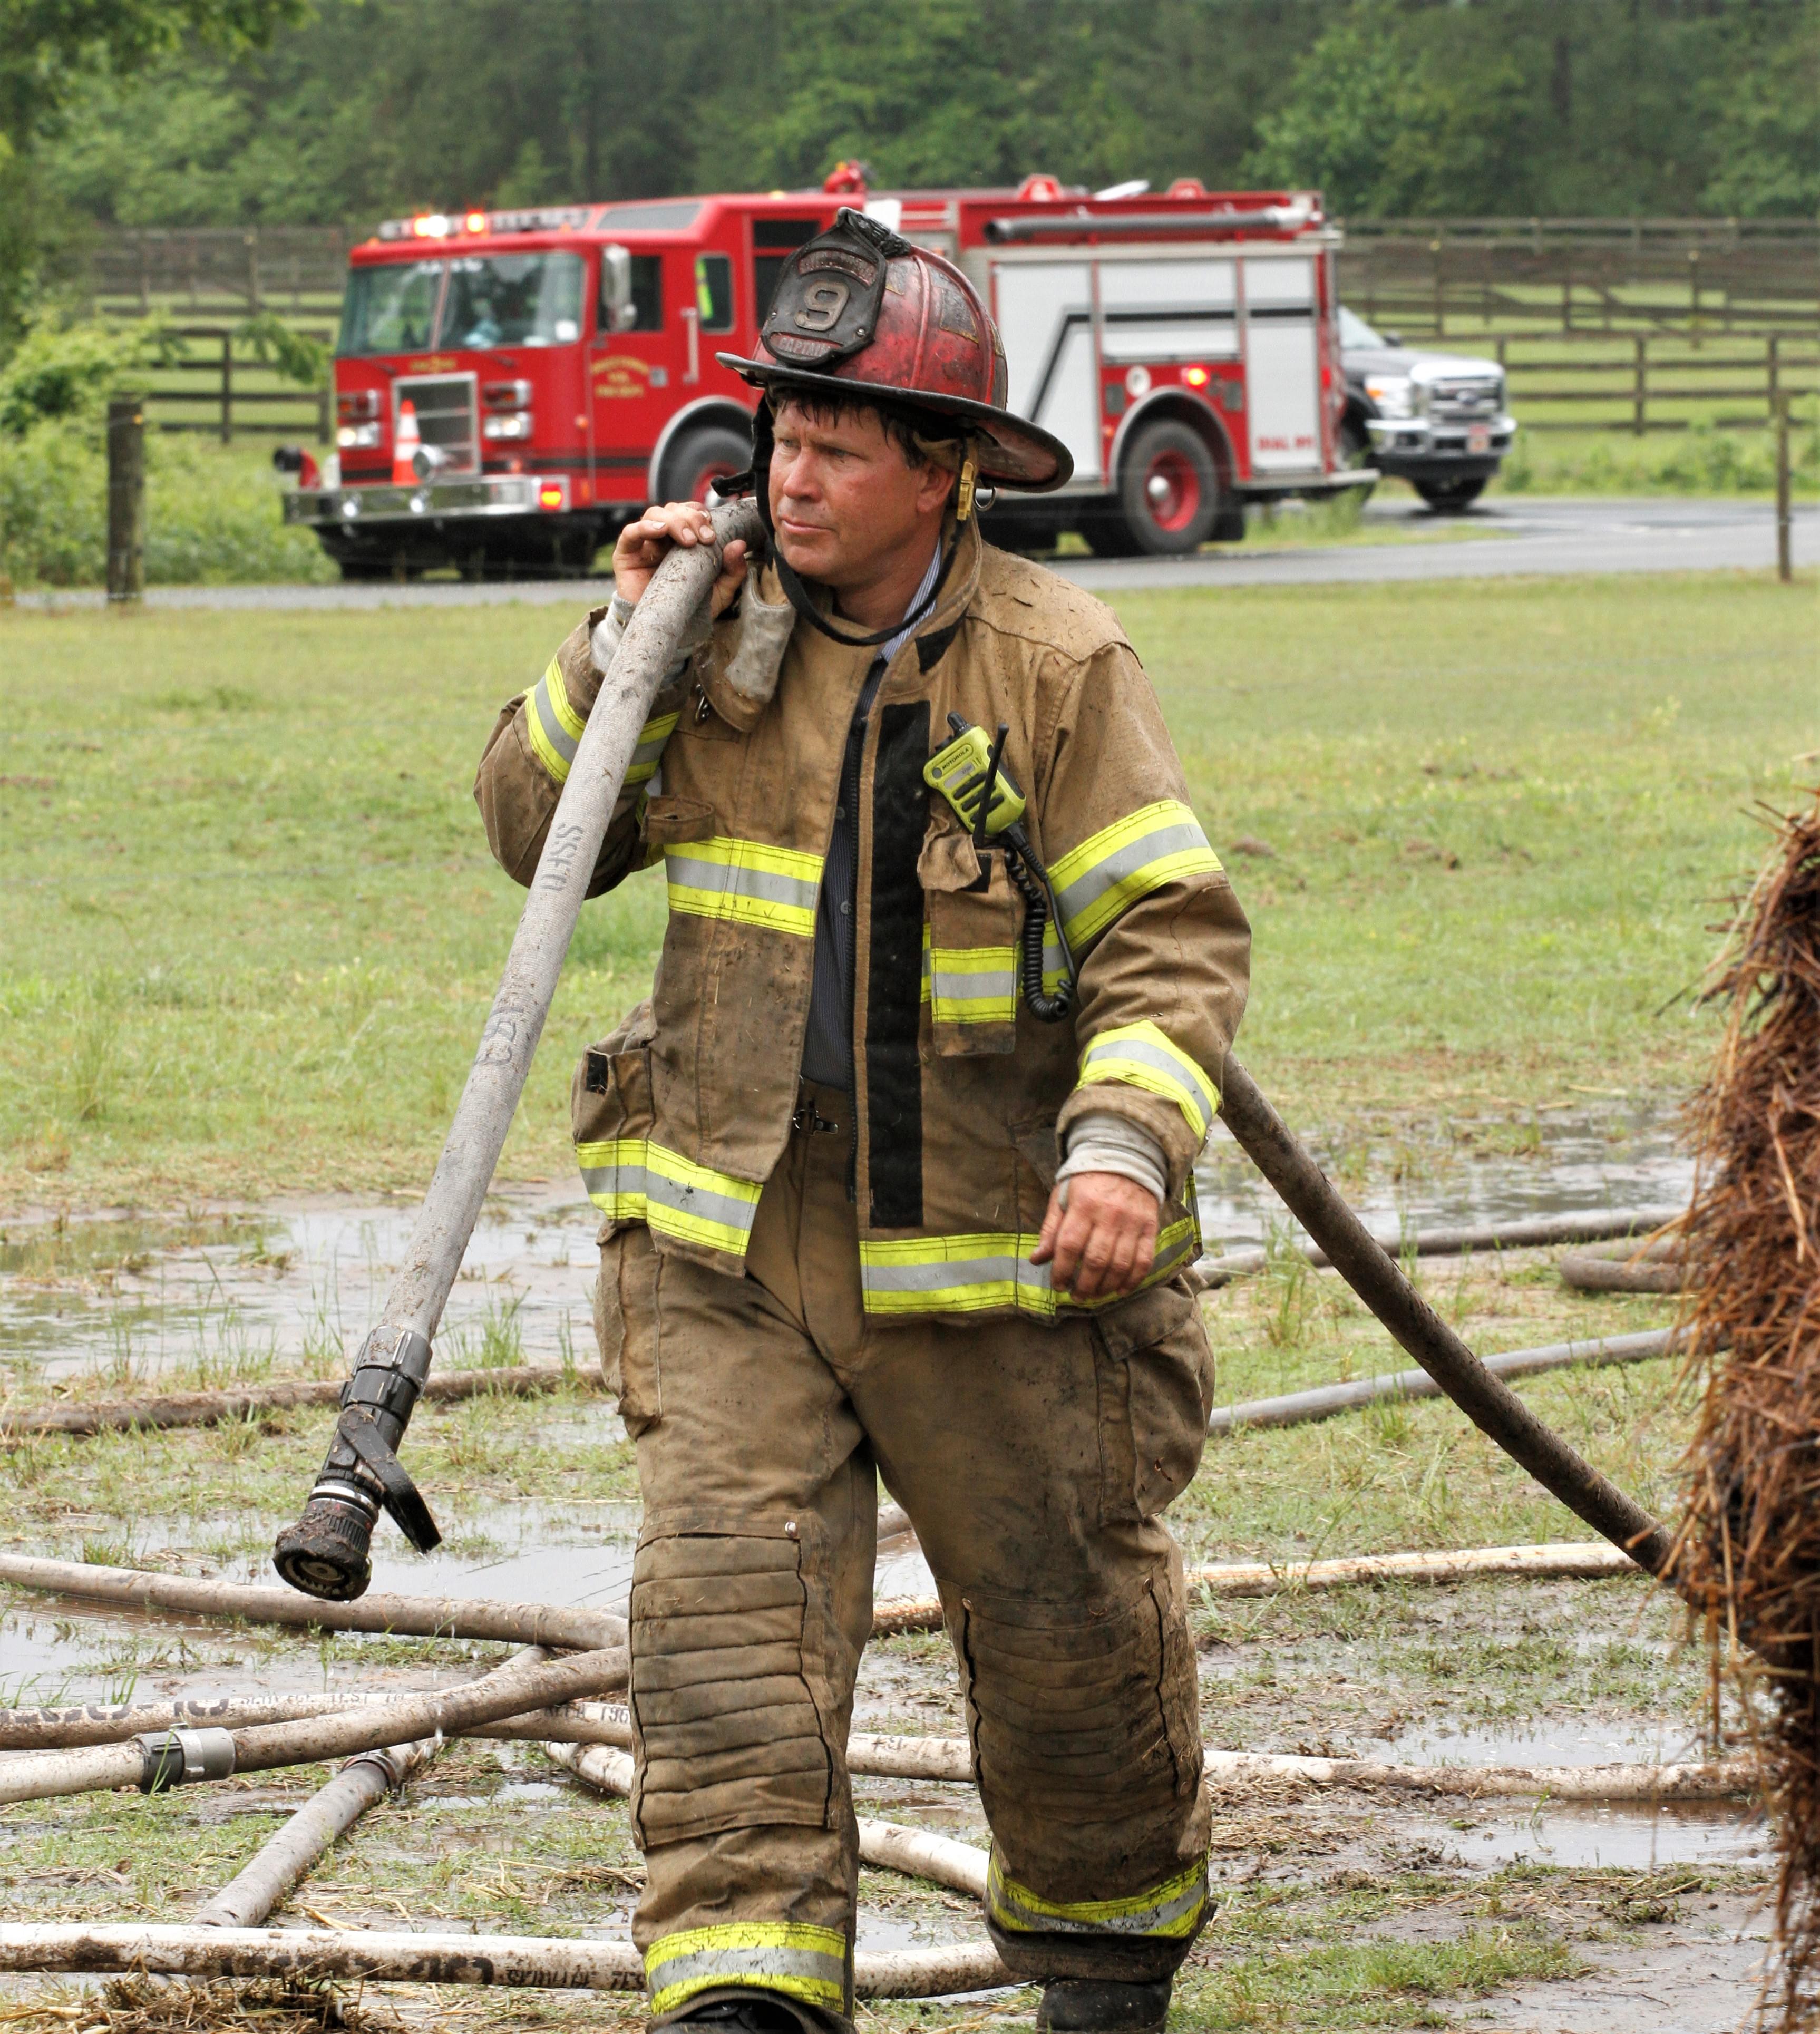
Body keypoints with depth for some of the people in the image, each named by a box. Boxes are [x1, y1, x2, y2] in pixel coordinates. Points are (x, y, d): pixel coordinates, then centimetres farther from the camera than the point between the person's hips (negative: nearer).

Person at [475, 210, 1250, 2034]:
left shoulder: (1056, 665, -9)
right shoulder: (727, 627, 3)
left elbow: (1173, 934, -12)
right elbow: (535, 833, 8)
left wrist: (1126, 1137, -28)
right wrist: (625, 647, -7)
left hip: (984, 1249, -2)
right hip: (730, 1234, 2)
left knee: (1064, 1622, 11)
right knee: (724, 1603, -13)